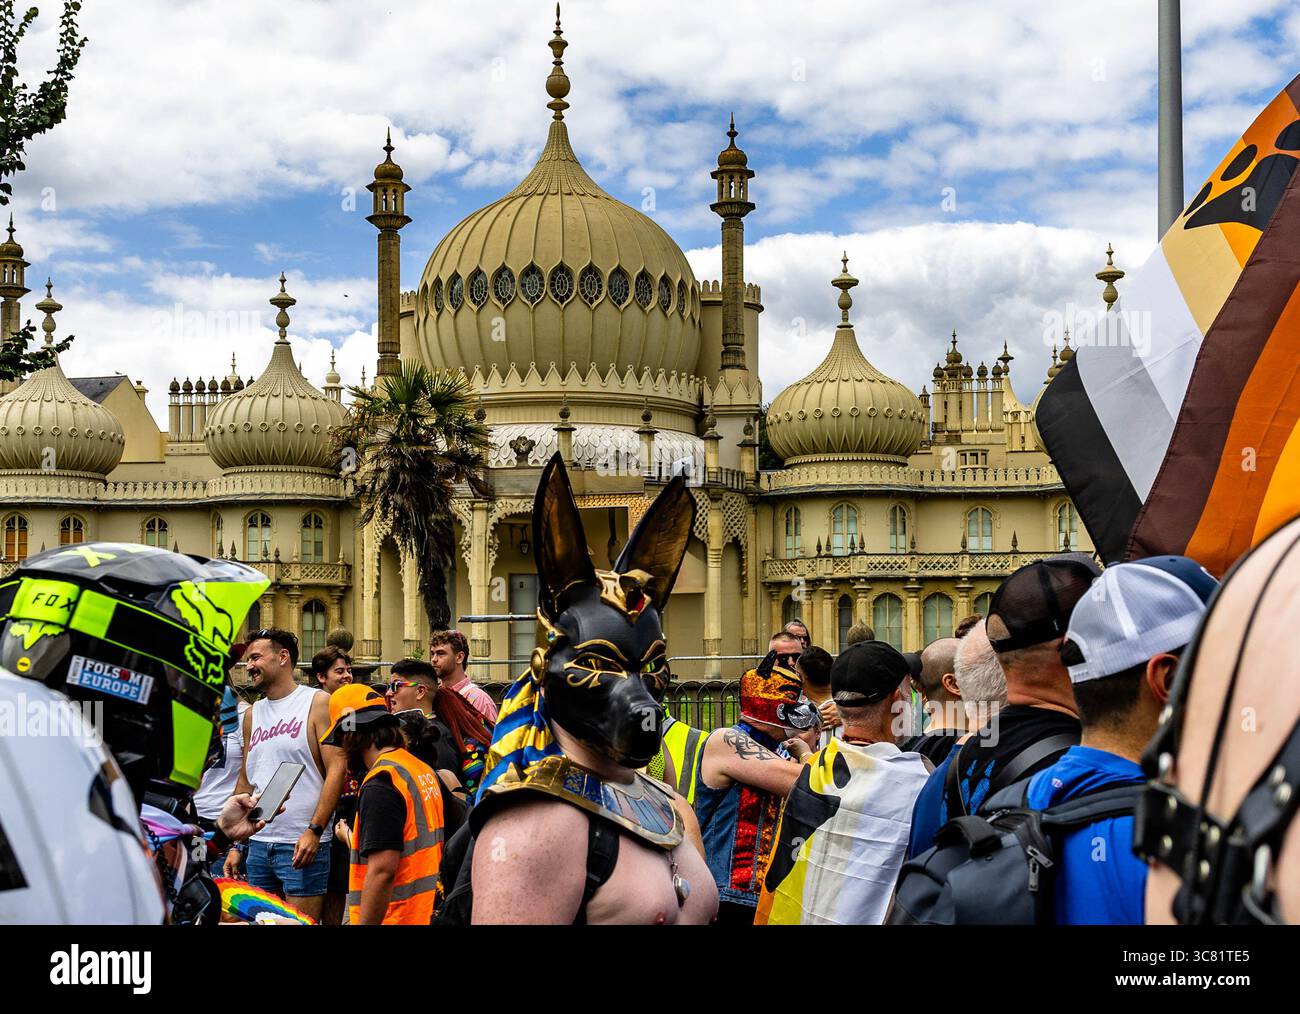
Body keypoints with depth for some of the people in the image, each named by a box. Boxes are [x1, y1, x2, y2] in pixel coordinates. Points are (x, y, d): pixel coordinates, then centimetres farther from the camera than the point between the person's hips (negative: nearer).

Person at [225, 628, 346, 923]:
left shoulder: (318, 703, -3)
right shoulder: (253, 714, 15)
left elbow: (336, 769, -10)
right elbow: (245, 782, 19)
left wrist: (314, 830, -19)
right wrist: (236, 844, 14)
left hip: (303, 844, -6)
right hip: (258, 843, 6)